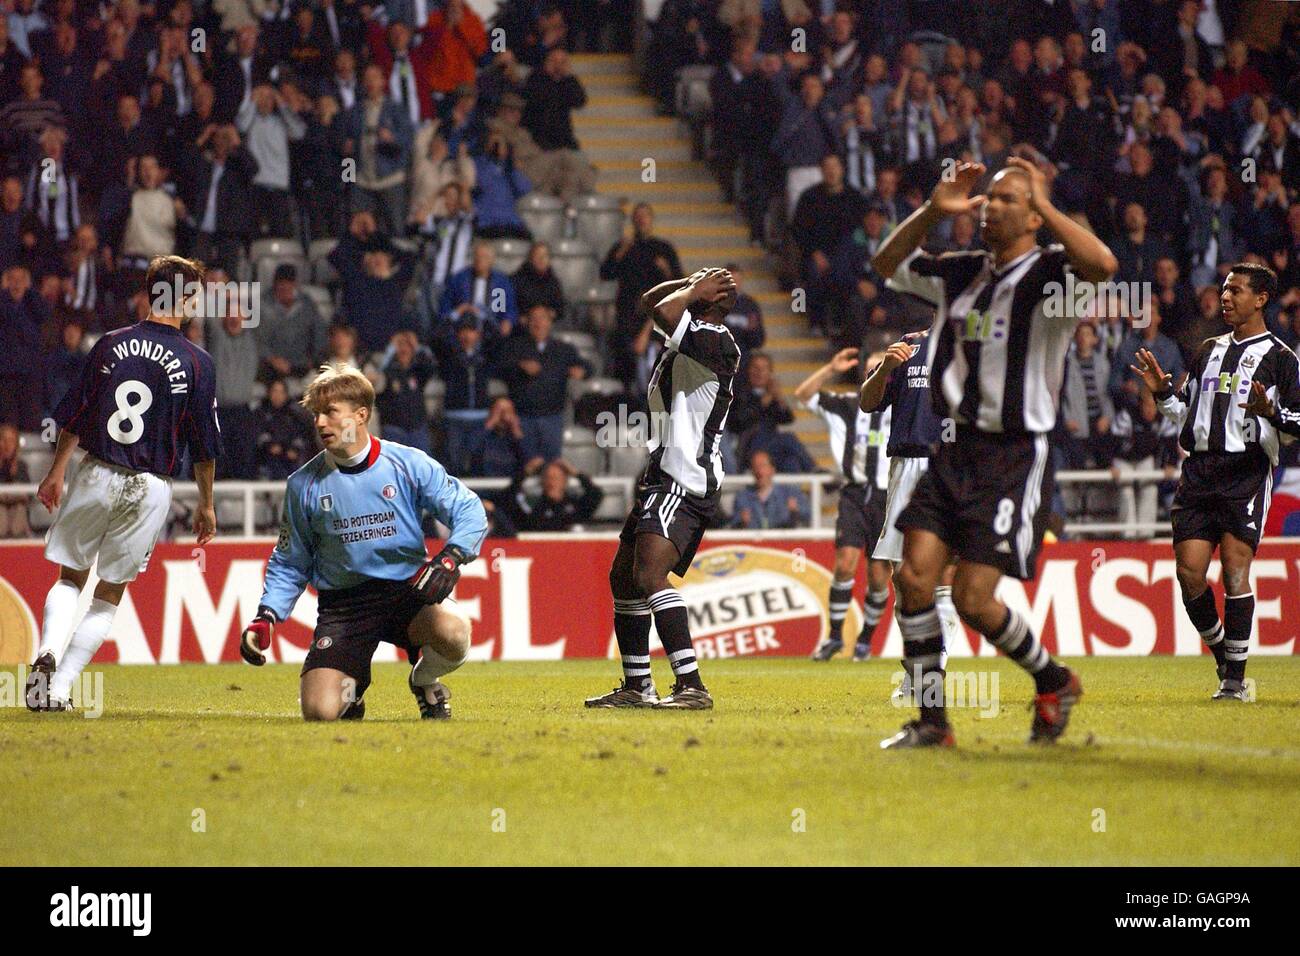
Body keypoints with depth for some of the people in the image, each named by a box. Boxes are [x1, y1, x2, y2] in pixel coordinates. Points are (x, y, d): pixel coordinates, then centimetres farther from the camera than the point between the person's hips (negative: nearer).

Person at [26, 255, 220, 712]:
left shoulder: (111, 345, 0)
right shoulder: (198, 363, -4)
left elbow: (73, 417, 4)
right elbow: (204, 445, -1)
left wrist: (56, 473, 16)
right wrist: (206, 504, 10)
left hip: (95, 475, 1)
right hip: (151, 487, -1)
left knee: (70, 579, 14)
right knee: (109, 595, 9)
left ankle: (48, 652, -13)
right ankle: (60, 687, 2)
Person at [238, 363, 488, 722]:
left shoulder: (408, 464, -3)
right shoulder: (304, 485, 3)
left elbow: (469, 511, -2)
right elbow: (289, 564, 13)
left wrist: (450, 558, -21)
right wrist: (266, 617, -2)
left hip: (407, 590, -1)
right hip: (342, 604, 1)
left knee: (453, 632, -35)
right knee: (320, 710, -21)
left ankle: (424, 681, 3)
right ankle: (353, 684, 19)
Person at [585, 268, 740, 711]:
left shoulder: (714, 340, -14)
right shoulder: (689, 336, 16)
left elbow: (663, 312, -28)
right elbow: (649, 305, 31)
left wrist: (695, 290, -9)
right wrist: (692, 283, 16)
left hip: (685, 482, -11)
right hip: (661, 476, 11)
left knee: (648, 574, -25)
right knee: (623, 576, 17)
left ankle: (692, 686, -30)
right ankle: (636, 686, 25)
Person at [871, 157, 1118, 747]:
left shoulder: (1048, 274, -9)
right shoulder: (962, 273, 12)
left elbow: (1102, 265, -31)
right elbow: (887, 265, 25)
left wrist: (1043, 206, -24)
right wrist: (933, 211, 9)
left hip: (1016, 455, -6)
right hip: (955, 448, 6)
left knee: (972, 599, -9)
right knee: (915, 576, -6)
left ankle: (1053, 682, 17)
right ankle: (931, 721, 3)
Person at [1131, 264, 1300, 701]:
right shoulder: (1209, 350, 20)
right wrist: (1164, 391, 8)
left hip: (1247, 472, -5)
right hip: (1199, 469, 5)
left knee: (1235, 570, -11)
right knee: (1189, 573, -3)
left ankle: (1236, 678, -4)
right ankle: (1222, 655, 18)